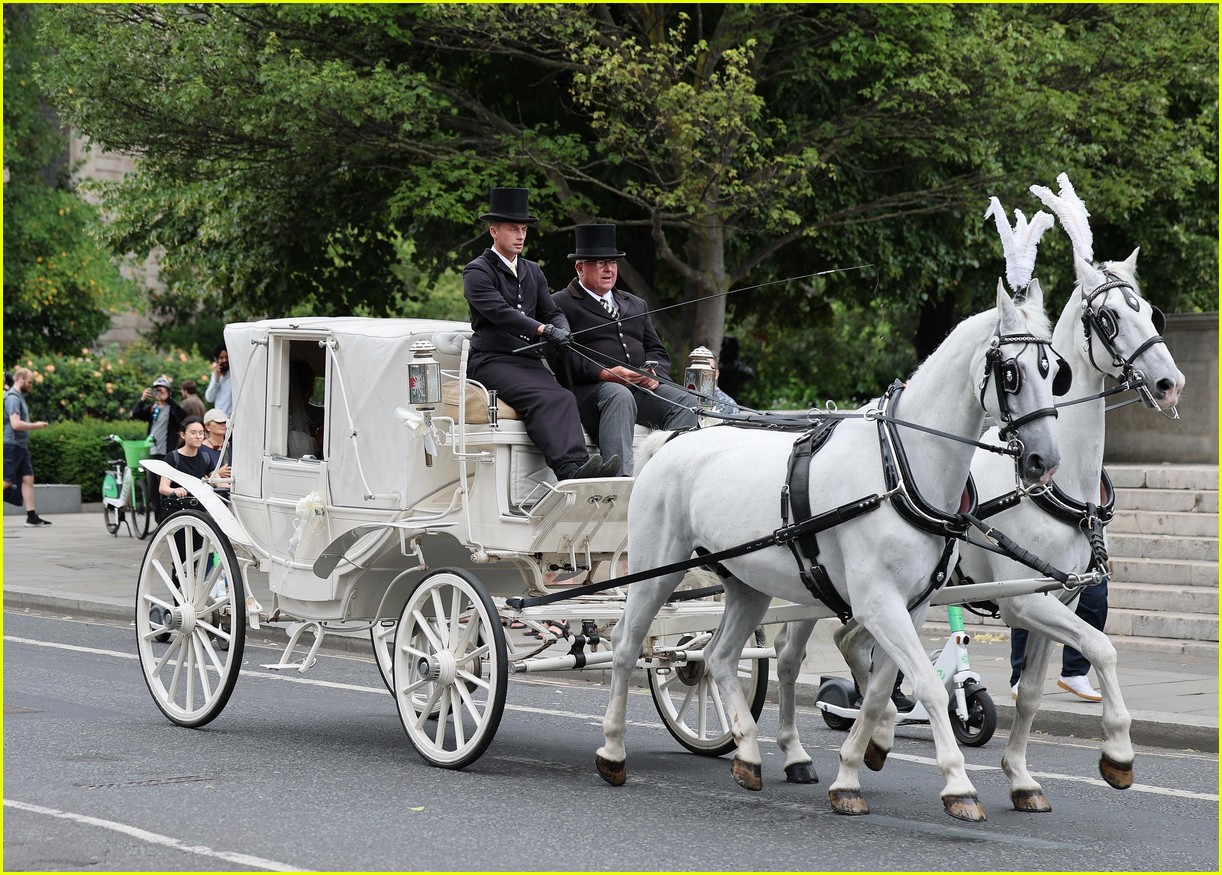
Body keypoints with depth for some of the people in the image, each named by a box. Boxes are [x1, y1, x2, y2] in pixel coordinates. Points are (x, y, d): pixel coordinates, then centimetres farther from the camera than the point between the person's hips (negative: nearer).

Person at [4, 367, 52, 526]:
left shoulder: (19, 397, 15)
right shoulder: (13, 397, -15)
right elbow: (16, 424, -24)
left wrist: (34, 426, 11)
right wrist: (36, 426, -13)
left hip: (21, 446, 9)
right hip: (12, 446, -9)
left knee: (28, 479, 5)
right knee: (7, 482, -7)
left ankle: (32, 517, 4)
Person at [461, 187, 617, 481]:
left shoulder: (532, 272, 25)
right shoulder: (477, 272, 1)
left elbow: (552, 312, 20)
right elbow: (499, 312, -15)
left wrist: (562, 331, -6)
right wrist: (543, 330, -26)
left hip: (529, 360, 6)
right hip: (492, 361, -6)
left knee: (564, 398, -26)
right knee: (543, 399, -32)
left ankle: (578, 466, -46)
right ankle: (570, 467, -51)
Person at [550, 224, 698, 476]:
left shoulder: (636, 305, 29)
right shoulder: (561, 304, 7)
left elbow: (657, 350, 24)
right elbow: (562, 356, -6)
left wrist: (654, 373, -1)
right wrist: (605, 374, -18)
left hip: (642, 387, 6)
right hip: (588, 390, -6)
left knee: (687, 402, -20)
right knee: (619, 396, -39)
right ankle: (621, 477, -51)